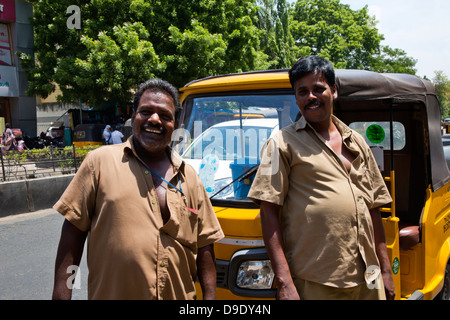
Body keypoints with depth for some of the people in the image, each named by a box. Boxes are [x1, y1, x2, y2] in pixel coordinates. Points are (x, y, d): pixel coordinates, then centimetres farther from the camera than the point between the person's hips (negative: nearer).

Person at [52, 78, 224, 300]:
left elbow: (204, 245, 9)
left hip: (179, 295, 3)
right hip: (111, 293, -2)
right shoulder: (100, 162, -2)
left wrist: (210, 296, 3)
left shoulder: (189, 177, 8)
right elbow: (73, 230, -3)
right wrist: (61, 294, -7)